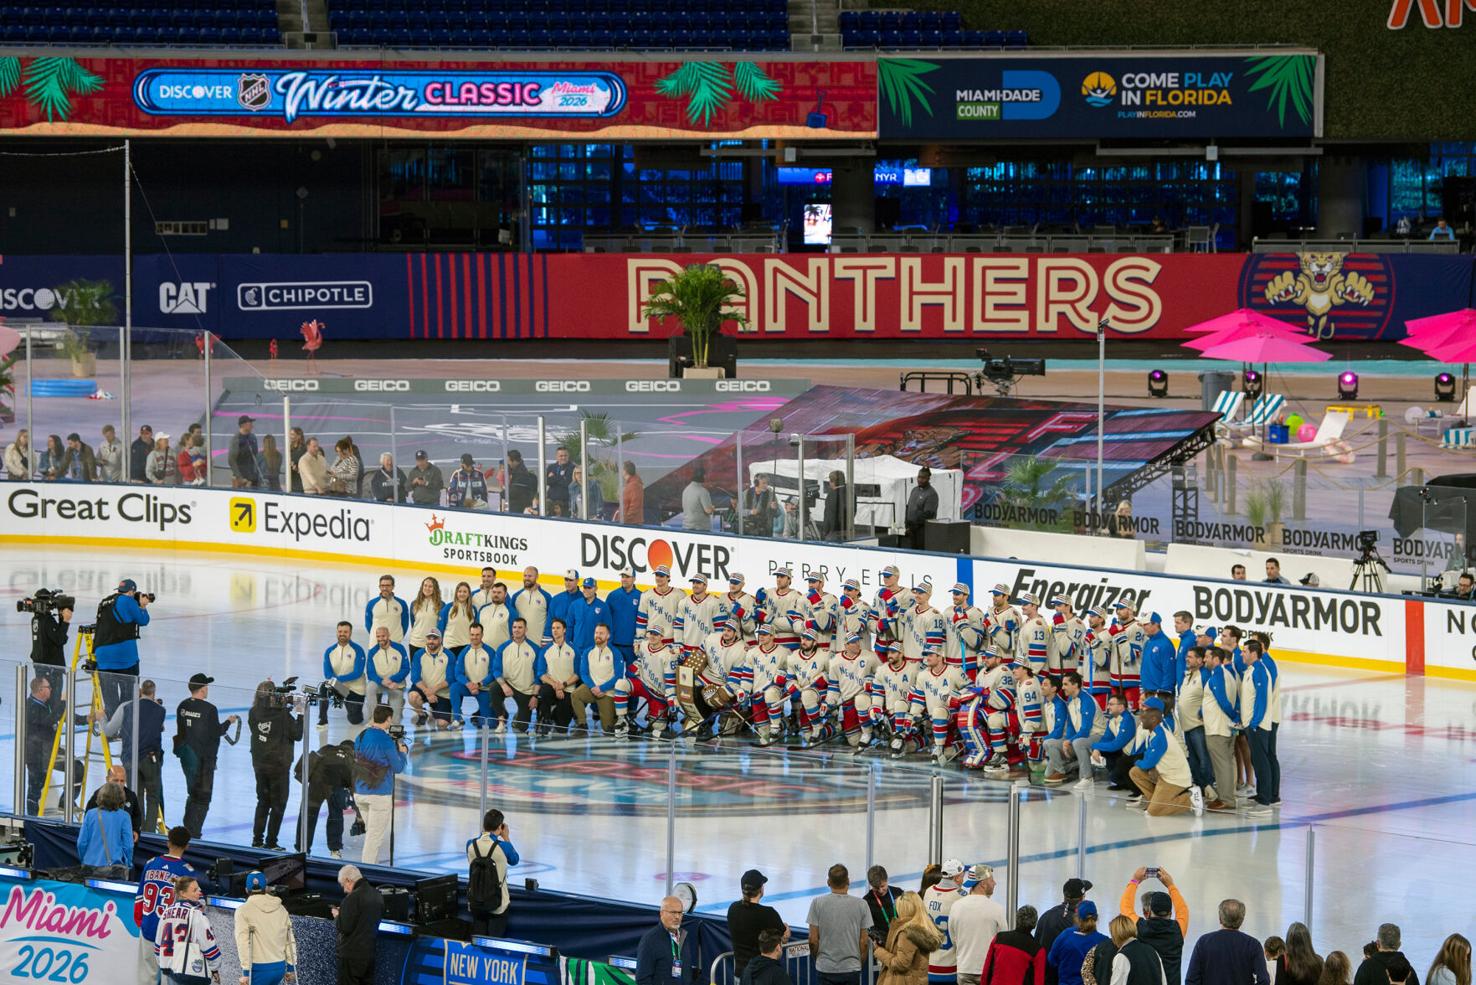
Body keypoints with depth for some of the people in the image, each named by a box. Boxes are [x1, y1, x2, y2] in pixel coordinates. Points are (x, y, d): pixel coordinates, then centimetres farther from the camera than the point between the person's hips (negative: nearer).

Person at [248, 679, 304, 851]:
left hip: (259, 764, 5)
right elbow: (297, 735, -12)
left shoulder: (254, 713, -5)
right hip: (278, 764, -5)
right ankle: (271, 842, 5)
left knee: (263, 802, 18)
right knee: (278, 804, 6)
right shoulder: (282, 714, -17)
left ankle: (257, 840, 18)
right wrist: (301, 715, -2)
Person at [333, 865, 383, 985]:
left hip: (352, 954, -8)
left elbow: (345, 928, -20)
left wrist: (337, 916, 0)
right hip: (370, 952, 8)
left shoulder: (353, 897, -18)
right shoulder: (377, 895, 8)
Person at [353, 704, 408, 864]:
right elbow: (398, 768, -5)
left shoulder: (361, 737, 6)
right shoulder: (386, 741, -14)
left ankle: (372, 866, 20)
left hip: (359, 793, 7)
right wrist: (403, 753, 14)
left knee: (373, 832, 19)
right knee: (375, 836, -2)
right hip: (380, 794, -7)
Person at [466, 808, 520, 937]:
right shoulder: (503, 846, -15)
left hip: (475, 902, 3)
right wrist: (506, 838, 13)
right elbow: (514, 861, 7)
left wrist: (484, 835, 16)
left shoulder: (471, 845, -6)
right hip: (497, 904, -3)